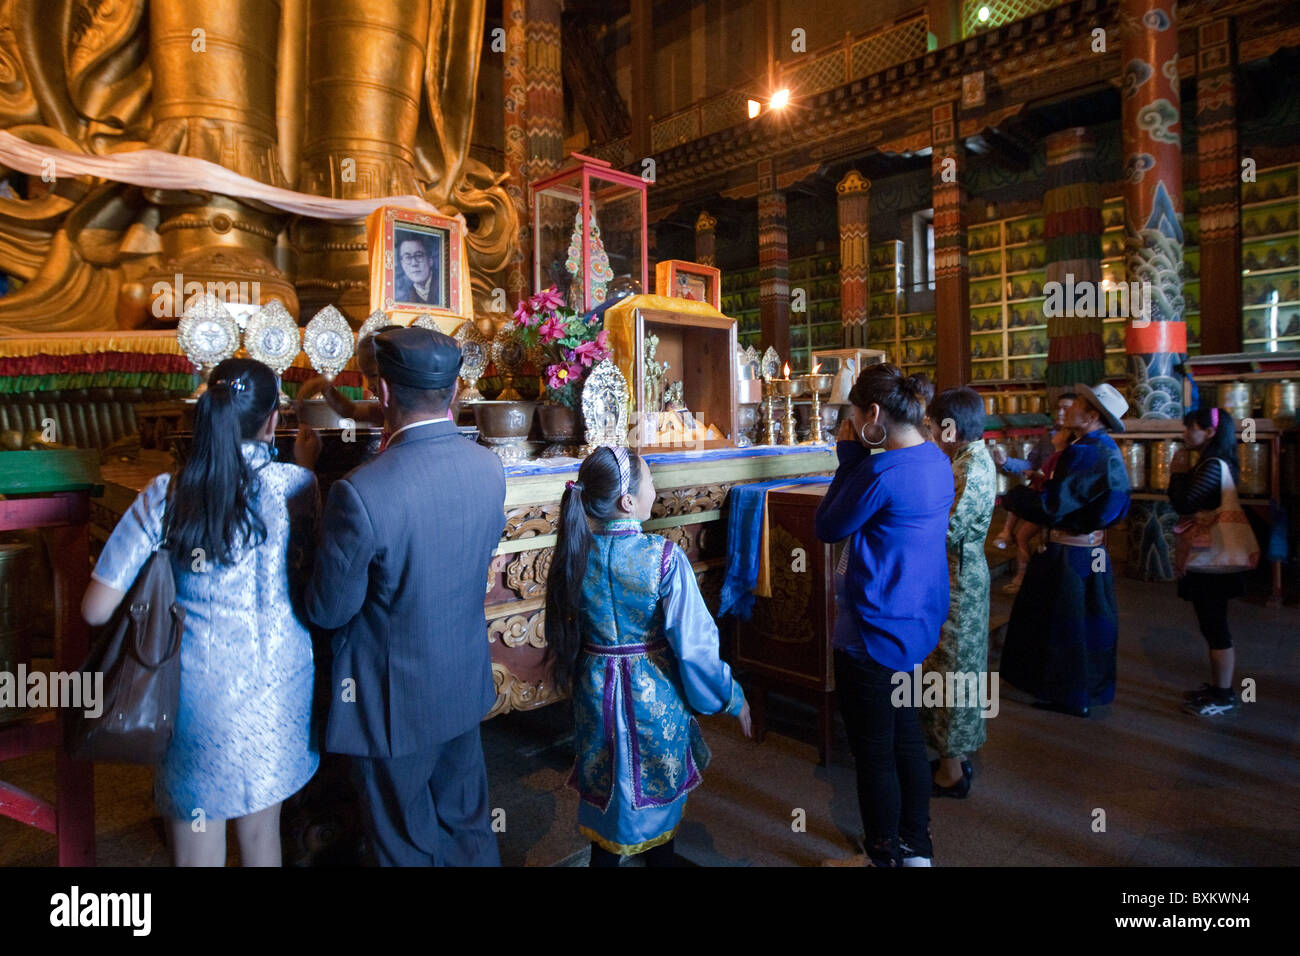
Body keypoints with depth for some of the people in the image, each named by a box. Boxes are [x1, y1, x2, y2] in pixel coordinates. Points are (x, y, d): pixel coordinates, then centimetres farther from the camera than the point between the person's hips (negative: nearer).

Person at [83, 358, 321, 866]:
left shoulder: (163, 496, -12)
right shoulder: (298, 485, -13)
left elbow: (96, 610, -9)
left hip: (197, 691, -1)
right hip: (277, 691, 1)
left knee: (196, 849, 20)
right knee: (262, 835, 24)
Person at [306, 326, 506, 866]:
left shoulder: (360, 492, -29)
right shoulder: (488, 467, -10)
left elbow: (328, 610, -16)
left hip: (396, 701, -5)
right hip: (467, 683, 5)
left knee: (409, 847, 20)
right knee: (468, 826, 26)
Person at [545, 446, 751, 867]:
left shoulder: (575, 552, -10)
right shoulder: (664, 557, -23)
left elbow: (560, 630, 3)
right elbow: (694, 643, -19)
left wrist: (568, 675, 22)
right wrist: (733, 698, -4)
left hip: (595, 692, 3)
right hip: (656, 695, -3)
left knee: (605, 796, 23)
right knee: (659, 794, 21)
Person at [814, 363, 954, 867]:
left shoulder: (882, 471, -26)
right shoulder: (937, 460, 4)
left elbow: (827, 527, -12)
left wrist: (849, 457, -9)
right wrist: (858, 458, 5)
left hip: (876, 632, -10)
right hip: (918, 622, 10)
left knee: (873, 750, 9)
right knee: (905, 734, 23)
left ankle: (884, 855, 27)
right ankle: (916, 848, 39)